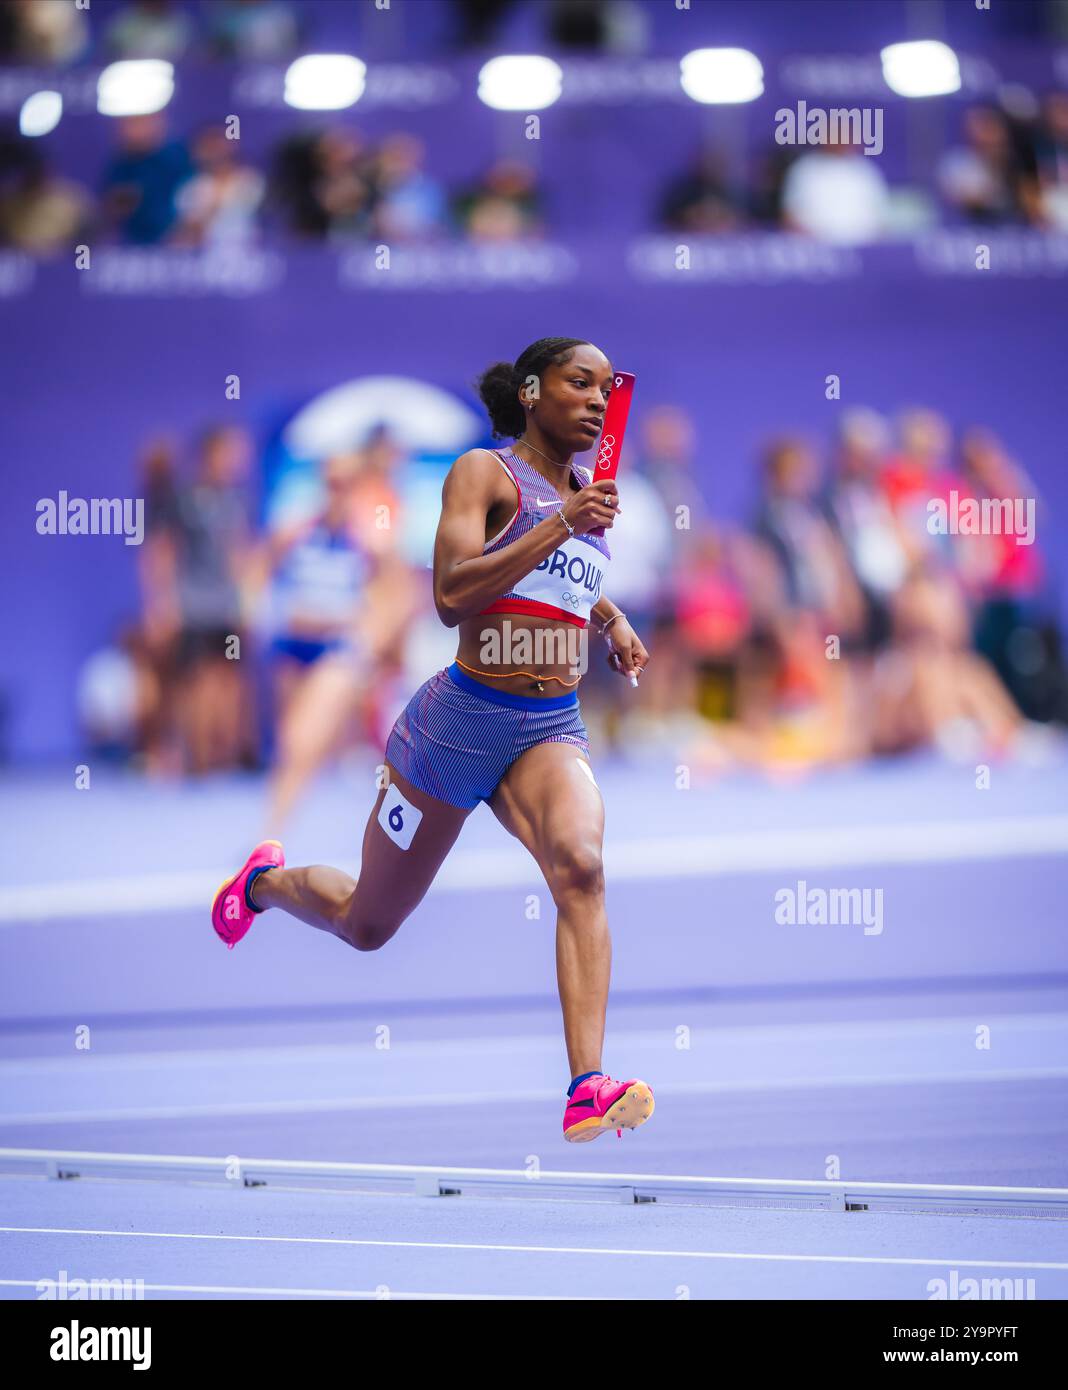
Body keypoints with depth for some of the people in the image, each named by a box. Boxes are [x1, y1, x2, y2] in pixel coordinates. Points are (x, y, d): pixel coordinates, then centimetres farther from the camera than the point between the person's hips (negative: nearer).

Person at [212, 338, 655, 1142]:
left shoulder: (586, 491, 14)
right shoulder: (485, 473, -6)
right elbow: (451, 596, -22)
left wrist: (611, 619, 17)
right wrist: (561, 526, -26)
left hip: (552, 729, 4)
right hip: (463, 716, -4)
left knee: (581, 866, -30)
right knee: (365, 926, 12)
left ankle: (588, 1091, -39)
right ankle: (265, 880, 48)